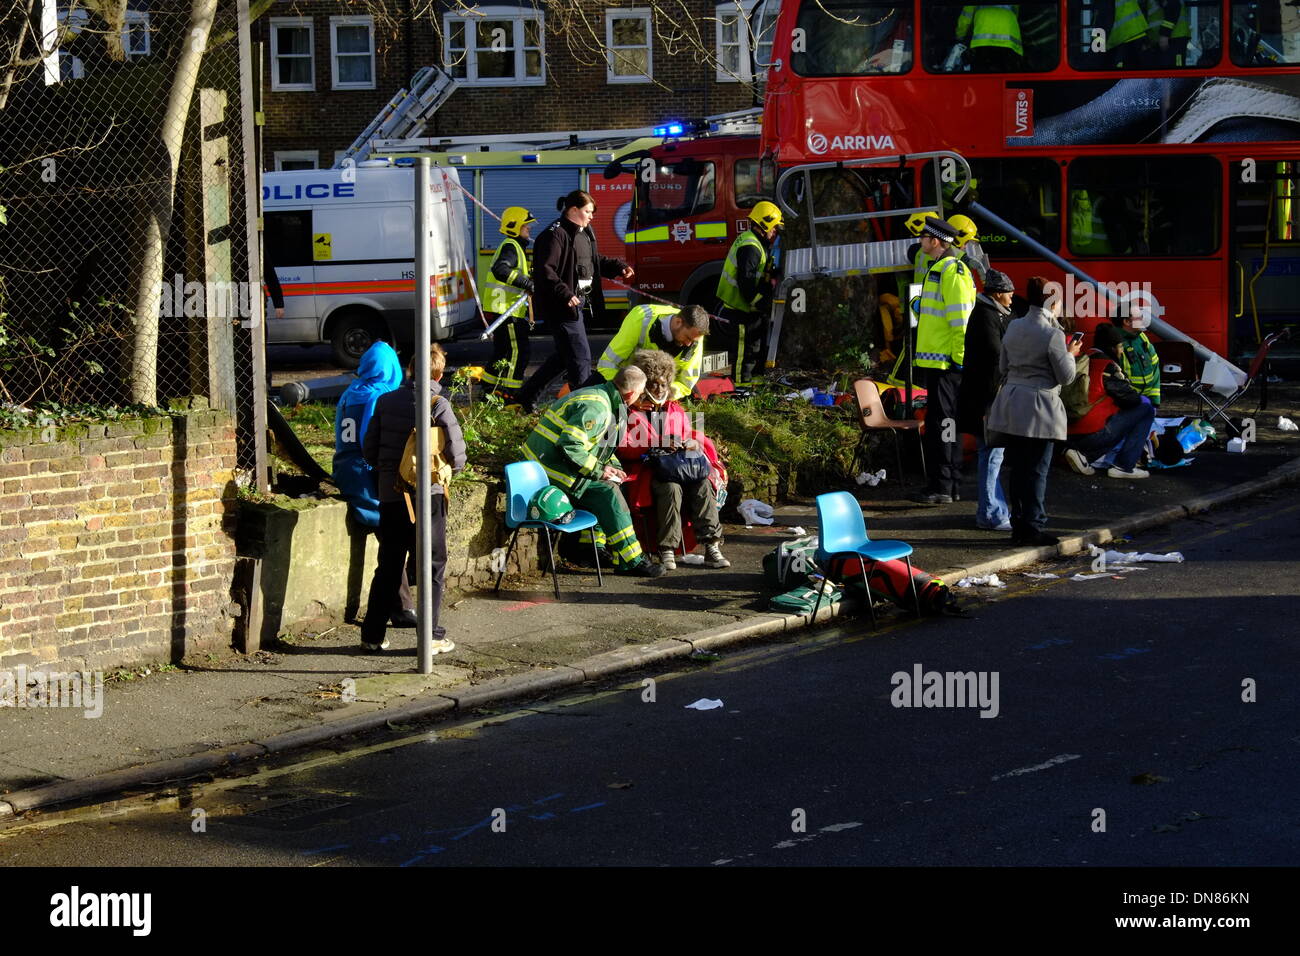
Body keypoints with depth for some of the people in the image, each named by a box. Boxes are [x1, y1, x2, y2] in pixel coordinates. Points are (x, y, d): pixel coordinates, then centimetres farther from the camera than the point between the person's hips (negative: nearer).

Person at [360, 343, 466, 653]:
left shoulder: (386, 401, 3)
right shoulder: (438, 405, -9)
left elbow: (369, 450, 5)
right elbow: (456, 453, -12)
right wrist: (450, 467, 10)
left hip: (389, 496, 4)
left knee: (388, 567, 13)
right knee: (432, 566, 6)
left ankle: (372, 635, 15)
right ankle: (431, 636, 4)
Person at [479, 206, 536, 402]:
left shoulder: (514, 247, 22)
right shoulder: (510, 247, -12)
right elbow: (500, 270, -30)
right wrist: (527, 283, -32)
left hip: (502, 311, 11)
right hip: (504, 310, -11)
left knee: (502, 351, 16)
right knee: (518, 351, -9)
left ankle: (489, 389, 21)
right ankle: (510, 393, -9)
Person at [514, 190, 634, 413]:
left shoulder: (584, 234, 15)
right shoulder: (555, 235, -16)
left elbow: (597, 261, 27)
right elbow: (545, 271, -23)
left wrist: (619, 267, 10)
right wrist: (565, 294, -30)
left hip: (577, 304, 11)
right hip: (560, 308, -10)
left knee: (565, 355, 18)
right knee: (581, 357, -8)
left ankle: (527, 395, 30)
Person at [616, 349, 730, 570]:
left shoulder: (676, 411, 26)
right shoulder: (631, 413, 11)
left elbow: (690, 439, 30)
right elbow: (624, 448, -3)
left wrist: (693, 444, 3)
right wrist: (658, 445, -14)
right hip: (647, 473, -4)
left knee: (703, 485, -29)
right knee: (671, 487, -37)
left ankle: (711, 547, -33)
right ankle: (667, 550, -36)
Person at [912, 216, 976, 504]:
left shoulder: (952, 273, -14)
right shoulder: (937, 270, 18)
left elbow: (961, 321, -19)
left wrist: (958, 358, -20)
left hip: (945, 362, -11)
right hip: (936, 360, 11)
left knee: (941, 423, -9)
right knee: (944, 423, 13)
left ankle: (942, 487, -8)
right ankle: (952, 487, 17)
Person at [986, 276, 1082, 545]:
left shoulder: (1013, 327, 6)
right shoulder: (1052, 334, -14)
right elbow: (1066, 376, -8)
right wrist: (1070, 354, 8)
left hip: (1012, 404, 7)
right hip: (1039, 408, -6)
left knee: (1017, 469, 12)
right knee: (1037, 470, -1)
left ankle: (1018, 525, 17)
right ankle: (1033, 526, 0)